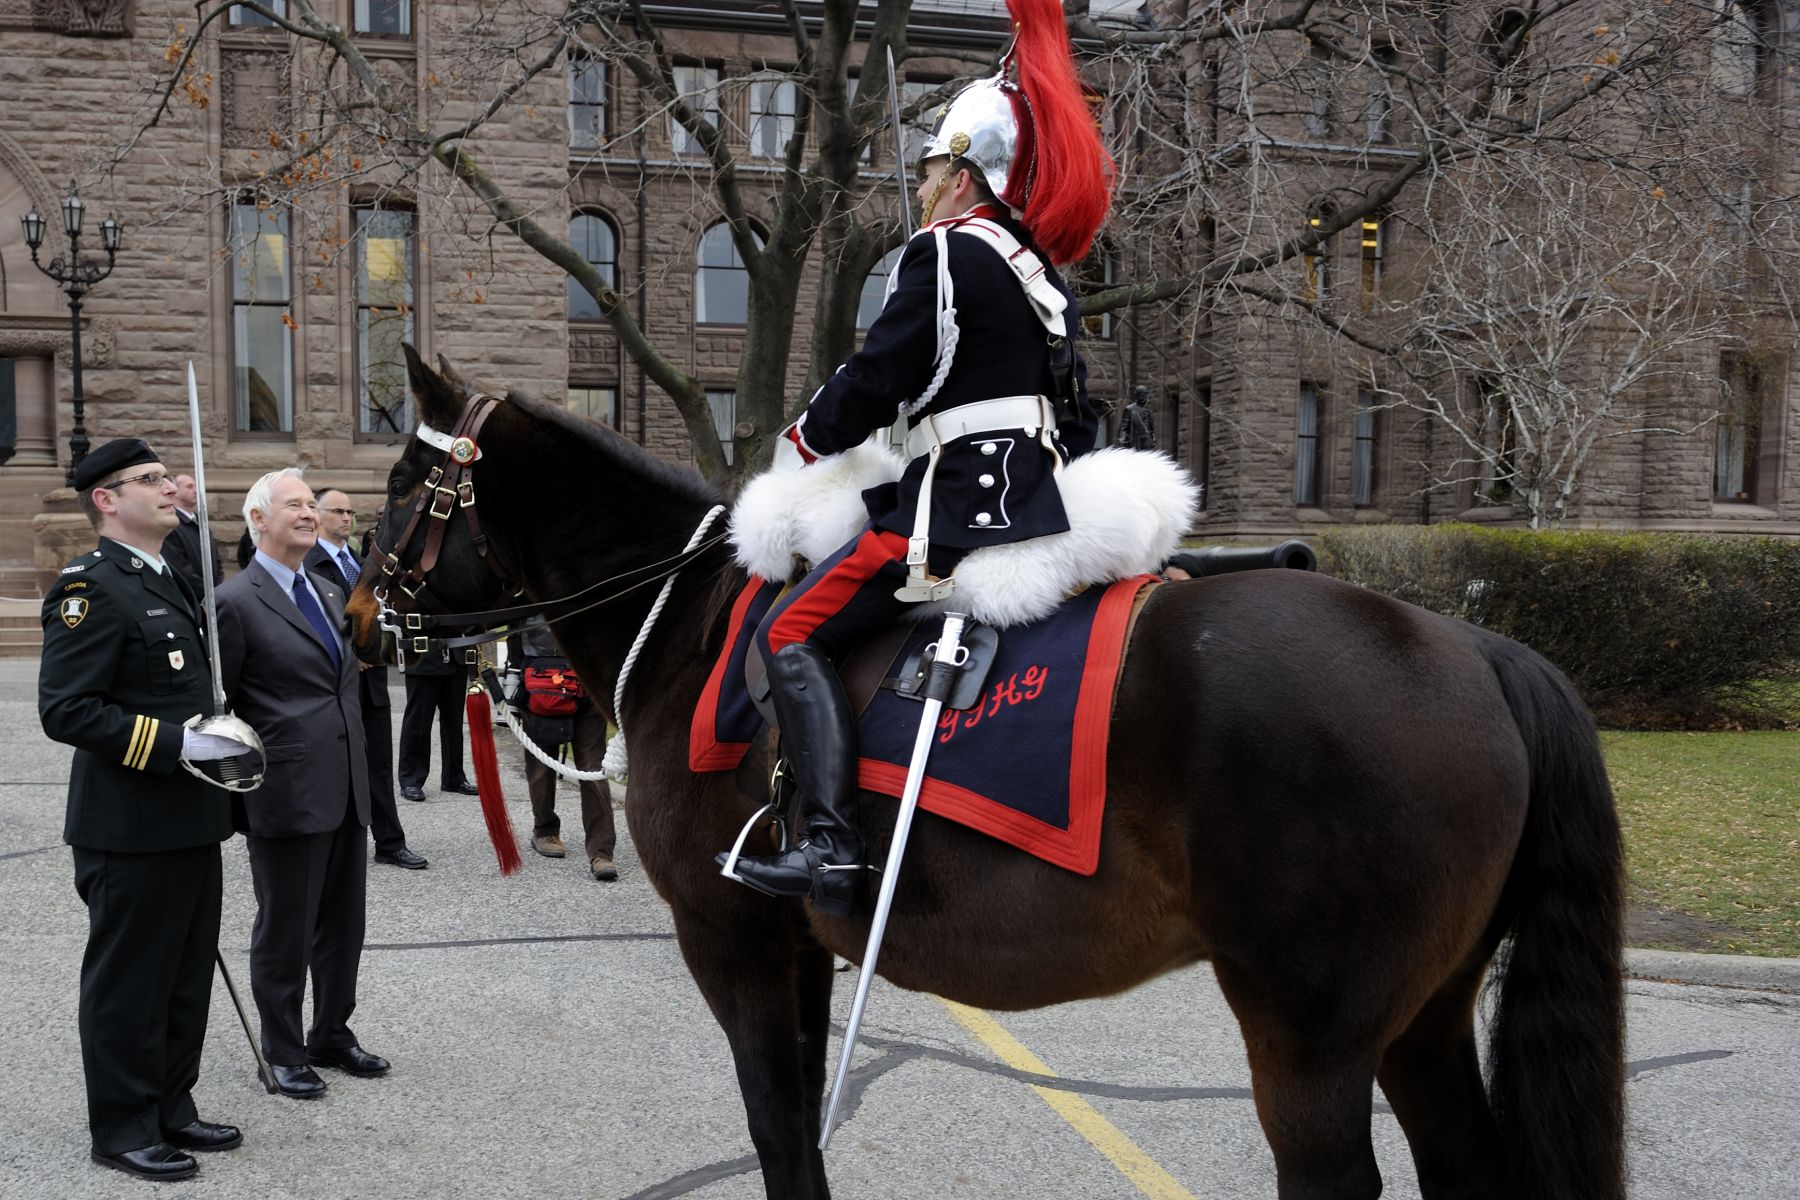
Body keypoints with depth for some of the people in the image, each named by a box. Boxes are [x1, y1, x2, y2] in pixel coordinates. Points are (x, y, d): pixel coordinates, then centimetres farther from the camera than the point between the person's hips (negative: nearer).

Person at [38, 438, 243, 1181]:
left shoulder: (168, 582, 14)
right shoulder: (89, 588, -15)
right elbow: (65, 710, -22)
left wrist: (221, 738, 11)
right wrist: (175, 743, -24)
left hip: (190, 821, 9)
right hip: (132, 831, -9)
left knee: (187, 975, 18)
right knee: (128, 981, 5)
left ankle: (171, 1109, 31)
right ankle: (122, 1129, 18)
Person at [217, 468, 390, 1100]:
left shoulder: (329, 593, 14)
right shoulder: (236, 602, -10)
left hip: (346, 792, 7)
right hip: (287, 797, -7)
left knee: (342, 924, 16)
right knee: (284, 930, 6)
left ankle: (332, 1035, 31)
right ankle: (283, 1053, 20)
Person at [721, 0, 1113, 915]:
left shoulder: (943, 253, -8)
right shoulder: (1040, 270, 18)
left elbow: (873, 384, -10)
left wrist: (807, 437, 9)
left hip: (961, 511, -9)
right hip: (1041, 504, 9)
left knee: (791, 634, -6)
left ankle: (830, 847, -16)